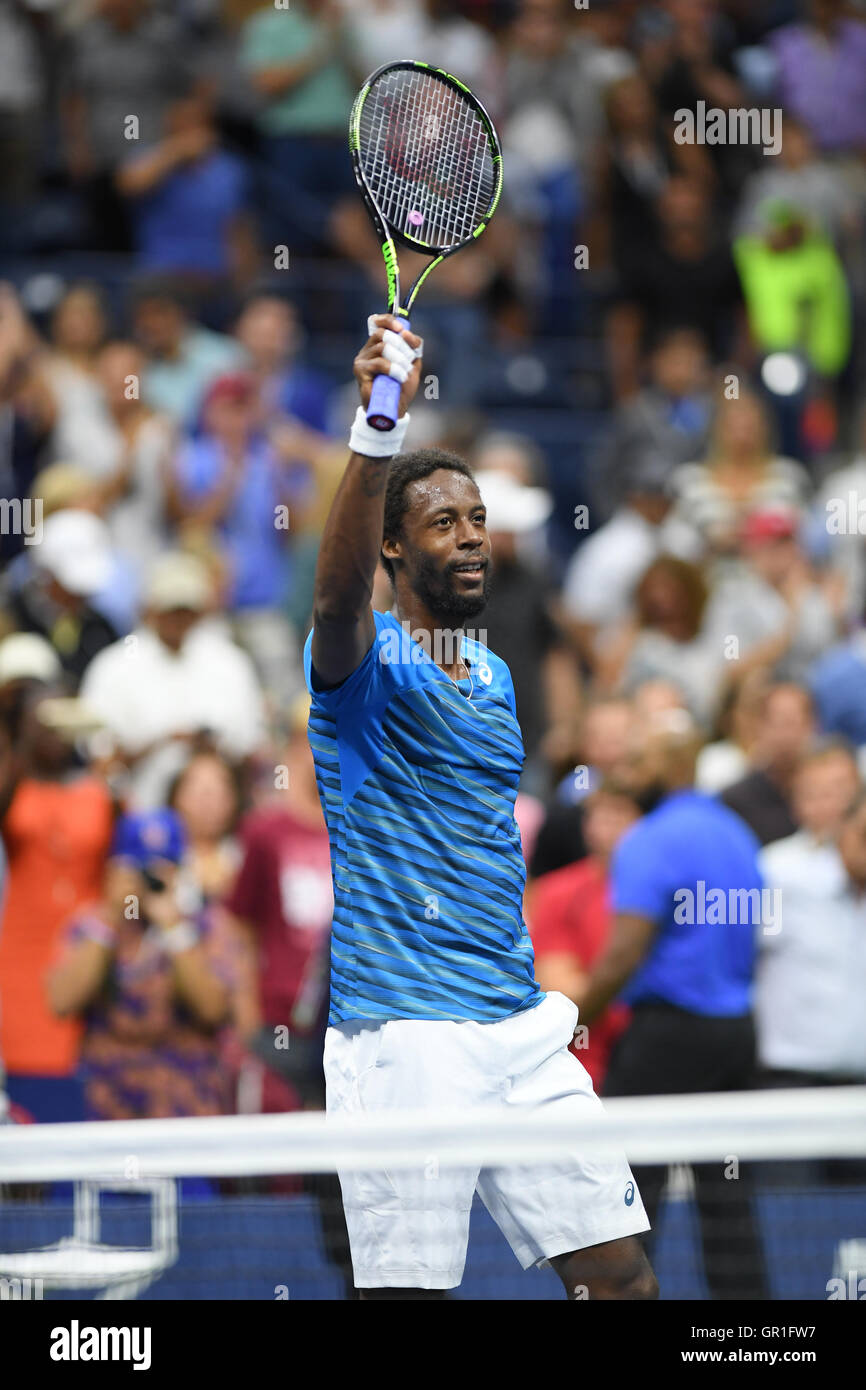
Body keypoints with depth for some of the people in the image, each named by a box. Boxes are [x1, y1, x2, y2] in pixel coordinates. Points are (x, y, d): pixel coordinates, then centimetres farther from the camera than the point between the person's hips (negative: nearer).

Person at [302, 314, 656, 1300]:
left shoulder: (493, 678, 18)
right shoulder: (364, 660, -5)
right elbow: (338, 589, -29)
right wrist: (378, 423, -43)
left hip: (521, 1025, 7)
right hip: (402, 1033, -7)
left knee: (621, 1273, 1)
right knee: (409, 1290, -8)